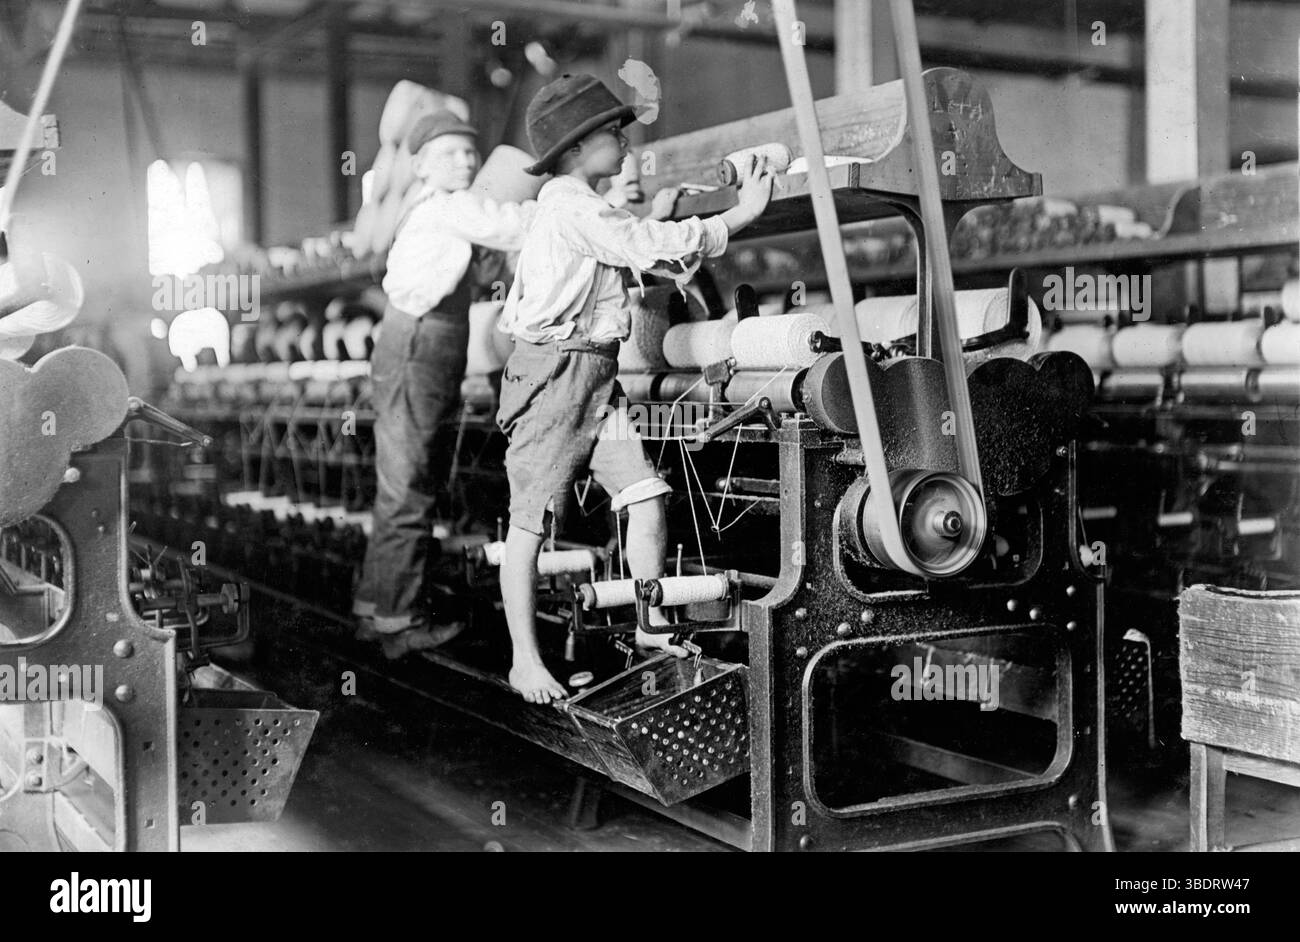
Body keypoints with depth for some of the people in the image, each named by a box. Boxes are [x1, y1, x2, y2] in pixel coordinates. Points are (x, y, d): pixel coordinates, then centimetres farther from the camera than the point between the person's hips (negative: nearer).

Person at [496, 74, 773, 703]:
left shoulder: (586, 208, 20)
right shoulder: (567, 203, -12)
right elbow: (647, 248, -17)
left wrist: (651, 219, 22)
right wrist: (742, 215, -12)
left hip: (598, 377, 9)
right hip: (554, 370, -9)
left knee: (647, 498, 1)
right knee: (530, 521, -2)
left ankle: (653, 626, 14)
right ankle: (525, 660, 4)